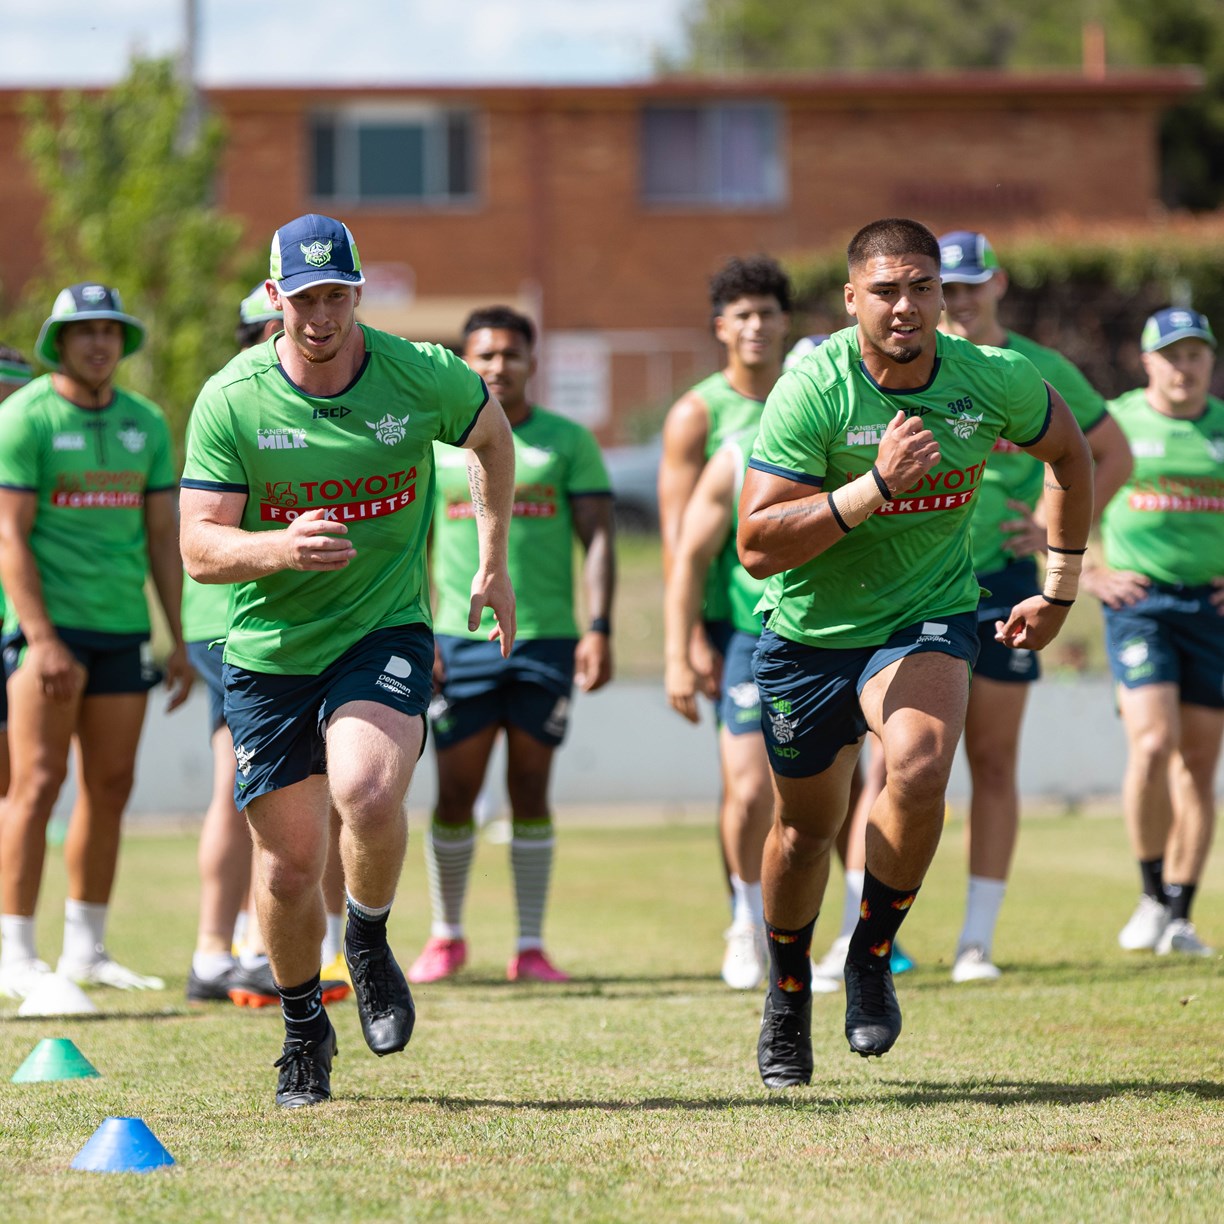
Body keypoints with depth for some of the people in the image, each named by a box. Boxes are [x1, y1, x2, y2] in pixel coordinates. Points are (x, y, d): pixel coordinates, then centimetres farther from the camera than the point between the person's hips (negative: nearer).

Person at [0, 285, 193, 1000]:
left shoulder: (146, 424, 11)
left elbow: (163, 534, 14)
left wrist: (180, 641, 9)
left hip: (123, 627, 6)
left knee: (111, 787, 7)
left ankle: (86, 948, 16)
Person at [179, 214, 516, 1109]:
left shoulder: (422, 377, -7)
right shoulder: (230, 402, -10)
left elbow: (491, 435, 16)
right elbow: (200, 548, -11)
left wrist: (494, 560, 16)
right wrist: (280, 546, -30)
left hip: (386, 632, -1)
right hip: (268, 652, 1)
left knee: (368, 792, -29)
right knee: (290, 865, 4)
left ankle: (370, 945, 2)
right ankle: (304, 1029, 31)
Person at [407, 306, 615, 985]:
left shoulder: (569, 441, 6)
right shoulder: (434, 444, 8)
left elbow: (597, 538, 3)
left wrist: (599, 628, -7)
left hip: (547, 641, 0)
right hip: (459, 641, 0)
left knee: (531, 791, 2)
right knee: (455, 795, 0)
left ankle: (530, 946, 7)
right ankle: (445, 936, 16)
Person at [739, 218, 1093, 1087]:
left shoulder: (994, 381, -13)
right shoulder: (814, 390, -22)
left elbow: (1068, 453, 11)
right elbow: (757, 546, -26)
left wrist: (1060, 590, 12)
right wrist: (875, 485, -34)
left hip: (929, 618, 0)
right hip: (811, 630, 0)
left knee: (920, 769, -28)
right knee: (807, 825, 13)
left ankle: (873, 954, -4)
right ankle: (788, 995, 41)